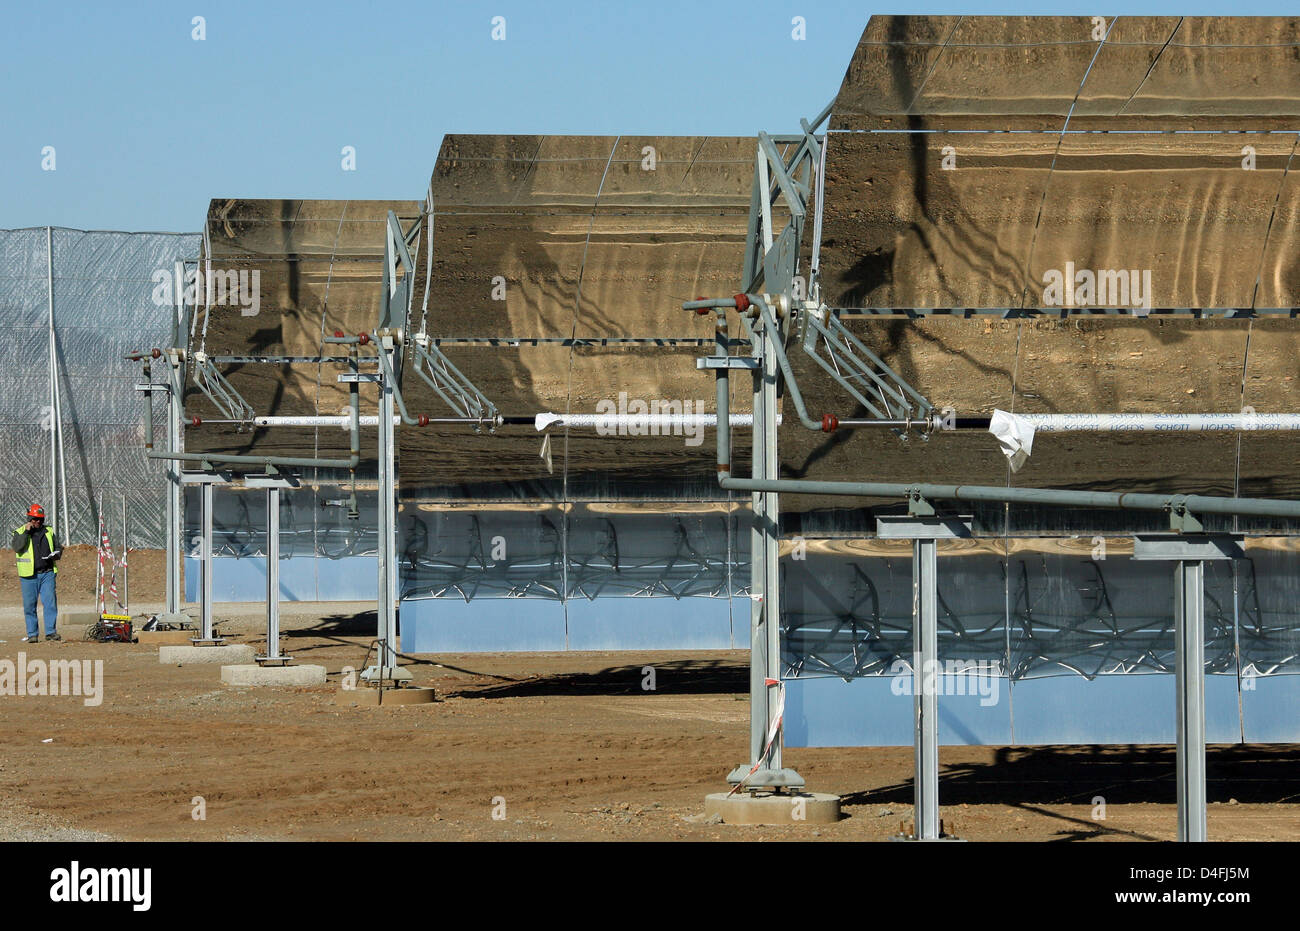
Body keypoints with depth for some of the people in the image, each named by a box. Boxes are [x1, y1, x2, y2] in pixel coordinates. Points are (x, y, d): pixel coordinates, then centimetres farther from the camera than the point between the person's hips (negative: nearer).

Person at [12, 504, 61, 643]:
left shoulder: (49, 532, 13)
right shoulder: (20, 533, 3)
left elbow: (58, 549, 22)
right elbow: (17, 548, -14)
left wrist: (56, 555, -1)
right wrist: (26, 532, -17)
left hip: (47, 573, 2)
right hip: (29, 575, -2)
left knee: (50, 602, -7)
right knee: (29, 605, 0)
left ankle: (51, 632, -3)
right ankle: (32, 634, 7)